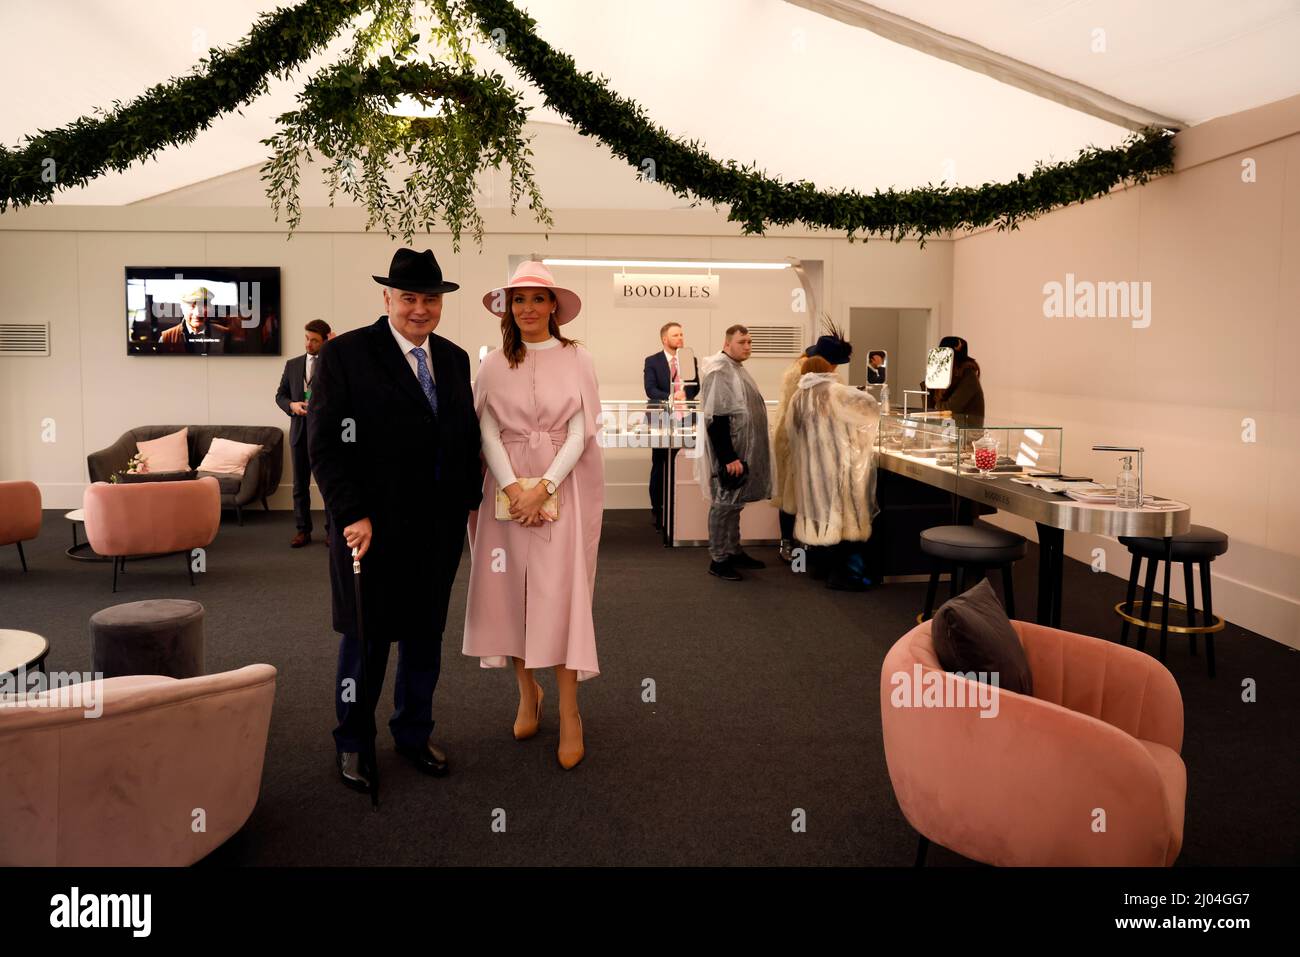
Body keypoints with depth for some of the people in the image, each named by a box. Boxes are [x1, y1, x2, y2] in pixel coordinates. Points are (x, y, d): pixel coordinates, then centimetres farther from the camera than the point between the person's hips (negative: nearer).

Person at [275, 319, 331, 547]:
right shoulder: (292, 365, 9)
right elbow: (280, 395, 13)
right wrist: (292, 405, -10)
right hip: (300, 431, 4)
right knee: (300, 484, 8)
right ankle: (303, 530, 15)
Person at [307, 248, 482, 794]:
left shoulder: (454, 359, 9)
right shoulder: (345, 355, -8)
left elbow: (467, 435, 13)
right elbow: (325, 445, -12)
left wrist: (472, 499, 8)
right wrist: (352, 515, -17)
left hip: (439, 525, 5)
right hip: (372, 524, -5)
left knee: (425, 634, 14)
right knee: (366, 636, 9)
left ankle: (414, 734, 32)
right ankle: (353, 744, 29)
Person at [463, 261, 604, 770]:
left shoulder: (577, 360, 1)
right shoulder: (493, 364, 5)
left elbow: (580, 432, -5)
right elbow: (488, 433, -1)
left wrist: (543, 488, -14)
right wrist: (513, 488, -15)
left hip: (564, 485, -2)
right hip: (508, 486, 2)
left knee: (561, 590, -4)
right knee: (512, 588, 5)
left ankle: (569, 712, 4)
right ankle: (527, 691, 24)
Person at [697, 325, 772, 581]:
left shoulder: (736, 368, 14)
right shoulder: (719, 372, -17)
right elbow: (716, 419, -23)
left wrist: (739, 455, 20)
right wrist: (728, 457, -25)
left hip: (743, 451, 10)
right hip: (729, 454, -10)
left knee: (734, 504, 16)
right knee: (723, 505, -2)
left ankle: (734, 552, 27)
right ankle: (718, 560, 6)